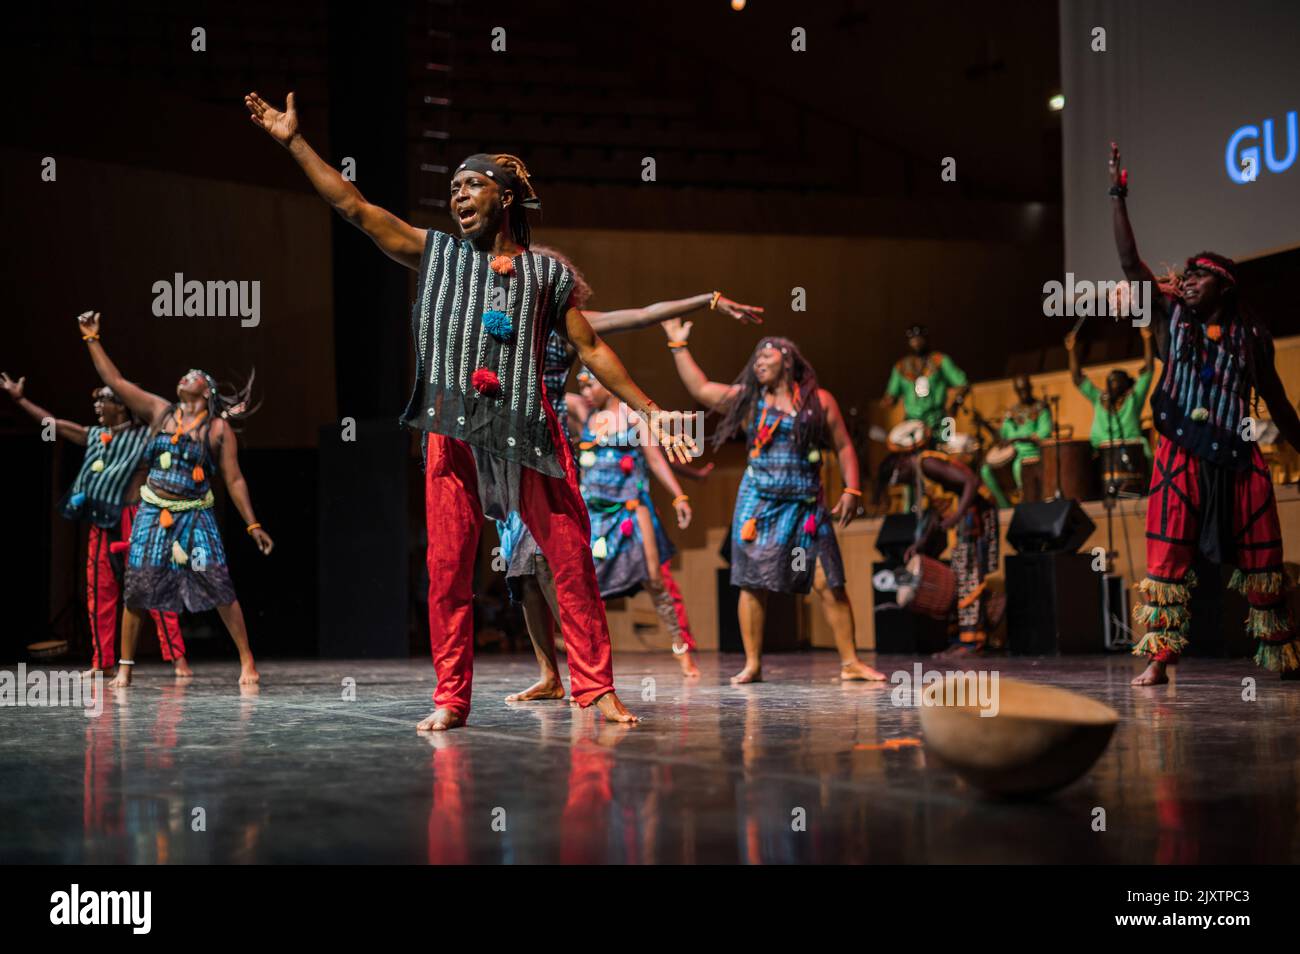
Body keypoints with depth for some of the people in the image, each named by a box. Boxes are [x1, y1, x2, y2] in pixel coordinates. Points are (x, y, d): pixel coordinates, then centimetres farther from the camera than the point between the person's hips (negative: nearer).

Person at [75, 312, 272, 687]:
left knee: (219, 587, -10)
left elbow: (234, 480, 1)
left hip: (195, 517, -2)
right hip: (153, 513, 2)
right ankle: (124, 667, 8)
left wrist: (253, 525, -3)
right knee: (136, 589, -1)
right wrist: (92, 339, 4)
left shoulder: (219, 428, 1)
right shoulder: (159, 411, 8)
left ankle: (247, 660, -2)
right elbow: (115, 381, 7)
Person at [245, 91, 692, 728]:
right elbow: (353, 206, 8)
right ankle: (450, 698, 7)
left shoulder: (546, 272, 12)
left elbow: (591, 349, 14)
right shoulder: (436, 254, 13)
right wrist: (293, 141, 3)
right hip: (453, 430, 0)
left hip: (528, 430, 0)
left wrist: (649, 412, 9)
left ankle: (595, 688, 5)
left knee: (573, 561, -3)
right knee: (447, 568, -2)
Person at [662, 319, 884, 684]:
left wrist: (851, 491, -4)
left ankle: (850, 662, -1)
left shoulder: (819, 400, 6)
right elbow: (700, 388, 11)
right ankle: (752, 665, 9)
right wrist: (678, 346, 11)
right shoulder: (747, 400, 10)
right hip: (758, 503, 2)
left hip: (807, 506, -1)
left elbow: (843, 446, 6)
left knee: (829, 584, -7)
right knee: (753, 585, 0)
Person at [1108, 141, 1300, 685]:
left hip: (1239, 458, 1)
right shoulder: (1170, 316, 7)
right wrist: (1118, 197, -6)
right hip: (1182, 456, -1)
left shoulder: (1252, 335, 9)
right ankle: (1159, 658, -9)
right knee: (1167, 556, -8)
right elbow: (1129, 262, -1)